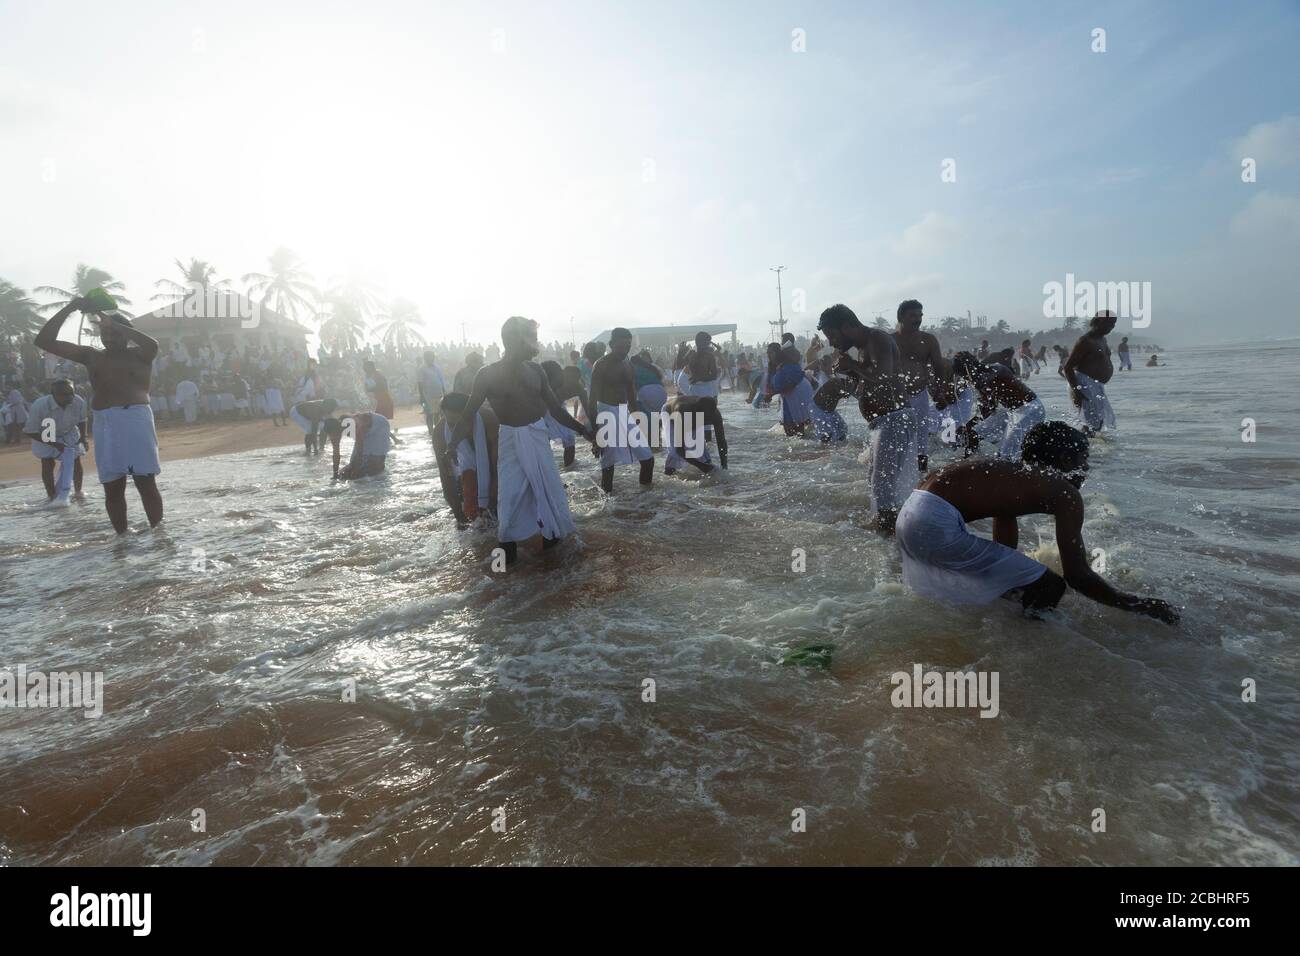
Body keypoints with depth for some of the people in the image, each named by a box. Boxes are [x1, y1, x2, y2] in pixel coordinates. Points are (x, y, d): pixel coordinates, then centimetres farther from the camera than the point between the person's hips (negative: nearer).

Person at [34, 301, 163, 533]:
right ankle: (122, 537, 8)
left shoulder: (139, 355, 7)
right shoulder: (91, 355, 15)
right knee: (112, 488, 3)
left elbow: (152, 344, -18)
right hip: (105, 424, 4)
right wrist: (69, 308, 5)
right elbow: (44, 340, 14)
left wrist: (110, 321, -14)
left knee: (146, 483, -6)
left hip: (136, 420, -4)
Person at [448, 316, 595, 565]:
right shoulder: (488, 374, -13)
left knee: (548, 487, 11)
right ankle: (508, 544, 18)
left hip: (538, 435, 4)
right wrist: (452, 445, -18)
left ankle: (551, 532, 33)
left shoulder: (535, 371, -1)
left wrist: (583, 430, 6)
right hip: (510, 439, -3)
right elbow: (469, 413, -8)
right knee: (509, 494, -2)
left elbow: (556, 409, 7)